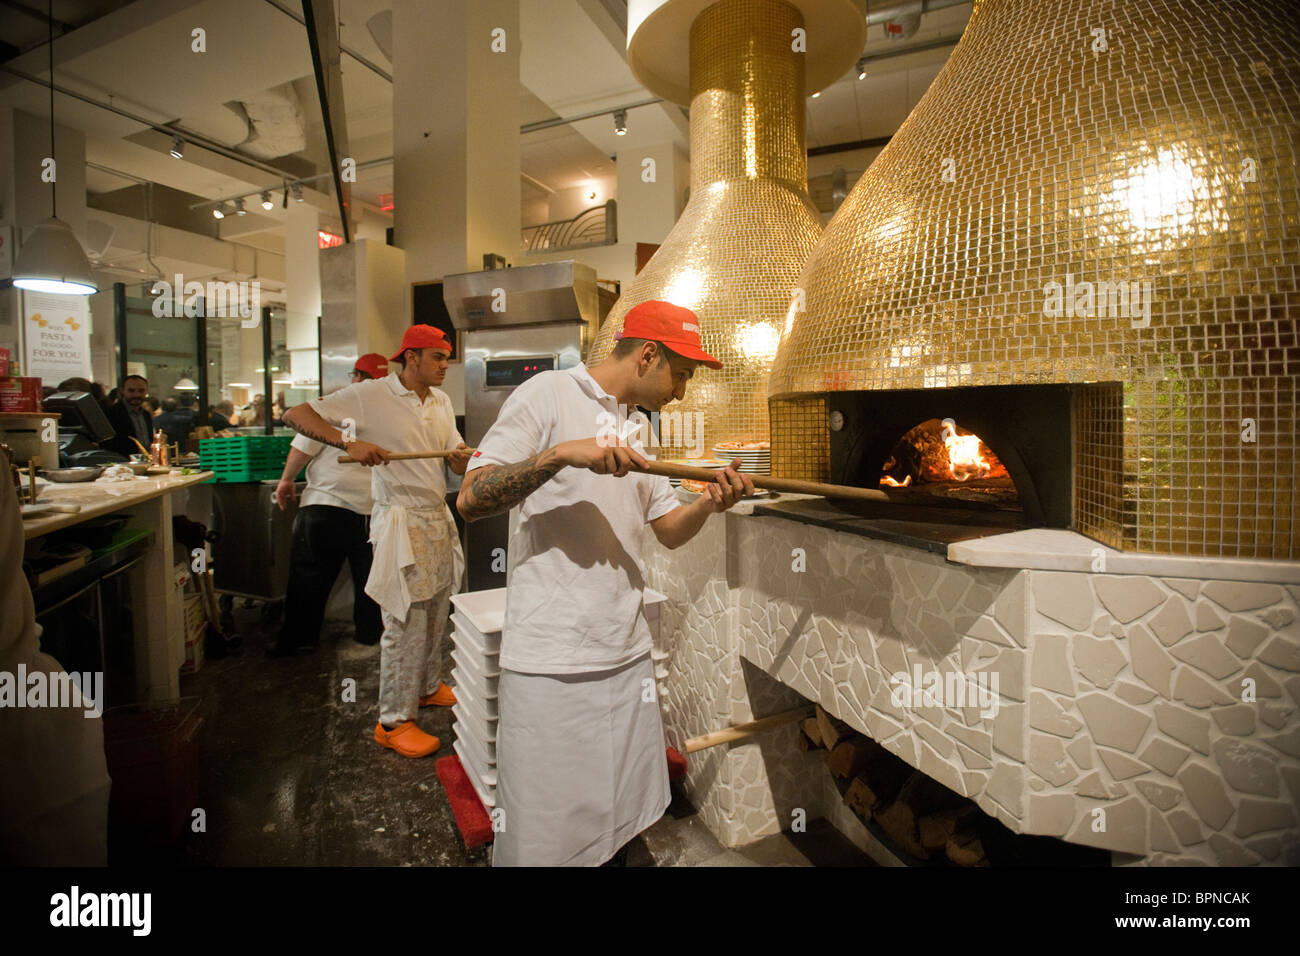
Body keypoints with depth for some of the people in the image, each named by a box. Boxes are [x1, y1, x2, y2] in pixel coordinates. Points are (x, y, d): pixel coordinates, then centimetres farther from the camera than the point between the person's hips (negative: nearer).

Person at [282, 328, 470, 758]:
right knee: (405, 623, -3)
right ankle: (394, 722, 11)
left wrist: (465, 458, -13)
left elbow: (459, 462, 11)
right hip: (400, 521, -7)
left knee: (436, 614, 17)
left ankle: (428, 686, 38)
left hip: (439, 517, 7)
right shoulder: (371, 395, -9)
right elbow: (296, 415, -12)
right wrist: (349, 442, -27)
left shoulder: (441, 401, 11)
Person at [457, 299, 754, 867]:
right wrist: (561, 453, -25)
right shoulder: (549, 395, -6)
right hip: (550, 662, -6)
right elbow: (470, 501, -14)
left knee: (626, 818, 14)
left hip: (627, 653, 7)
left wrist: (709, 503, -5)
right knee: (541, 838, 4)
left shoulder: (638, 426, 16)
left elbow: (668, 530, 15)